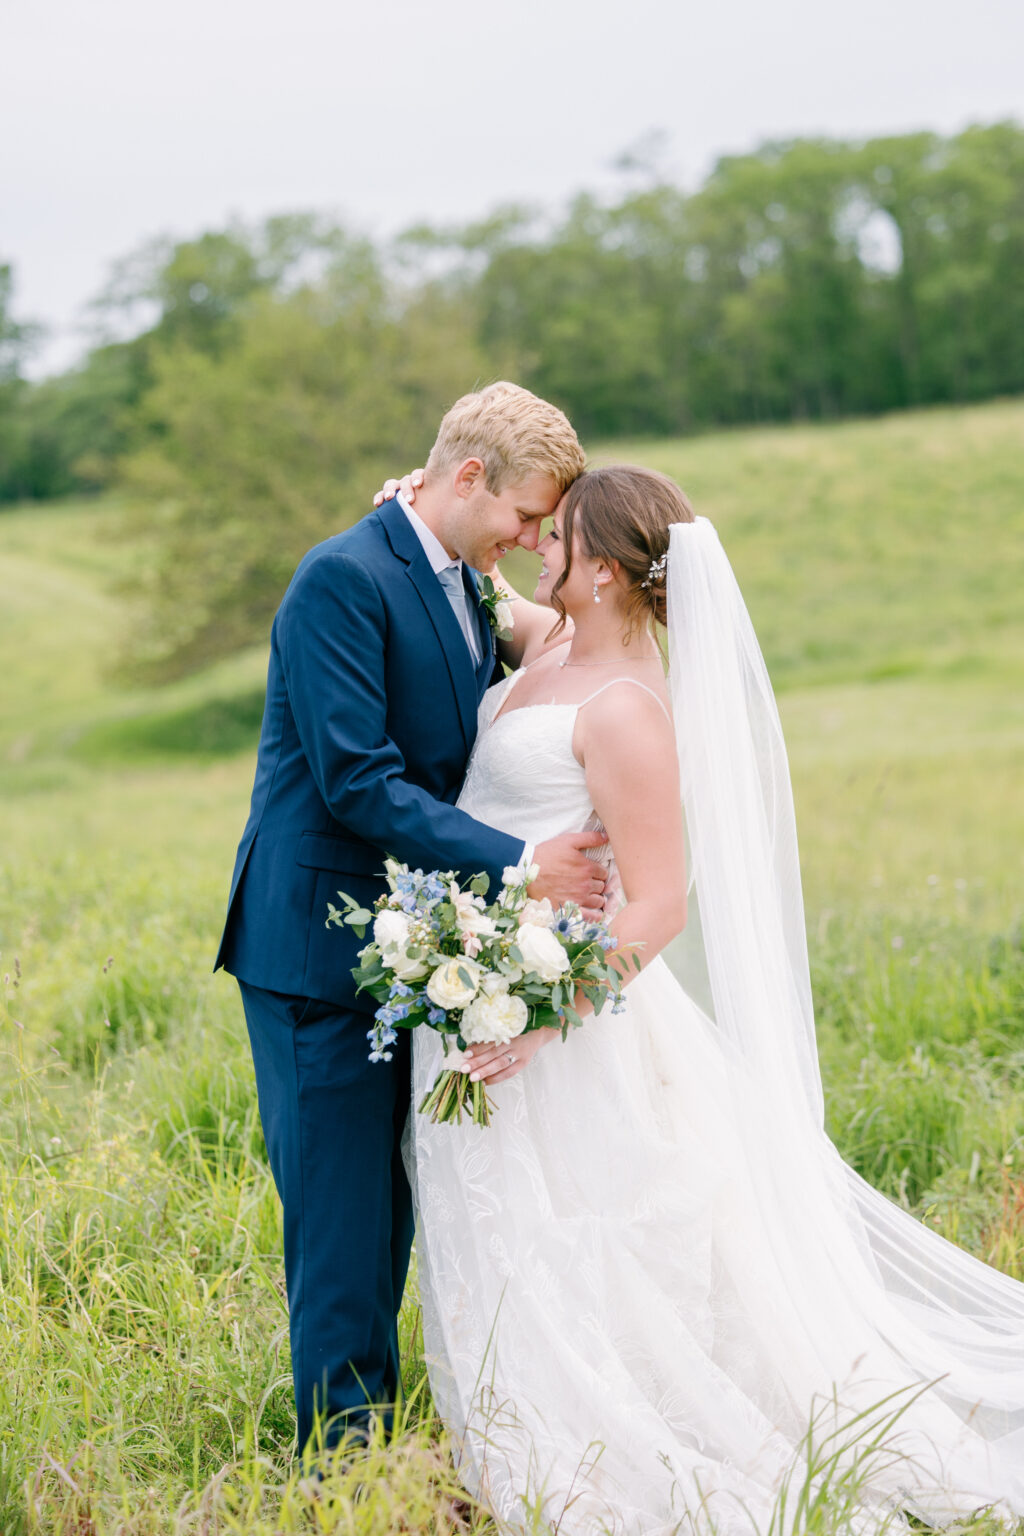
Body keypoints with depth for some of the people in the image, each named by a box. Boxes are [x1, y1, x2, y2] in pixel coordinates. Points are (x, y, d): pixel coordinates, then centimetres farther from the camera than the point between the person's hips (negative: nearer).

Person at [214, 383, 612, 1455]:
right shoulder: (344, 580, -16)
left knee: (388, 1204, 13)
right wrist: (517, 864, -23)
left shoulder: (467, 591, 13)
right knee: (342, 1214, -3)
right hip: (321, 942, -9)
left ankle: (376, 1429, 23)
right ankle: (341, 1449, 6)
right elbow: (356, 780, -22)